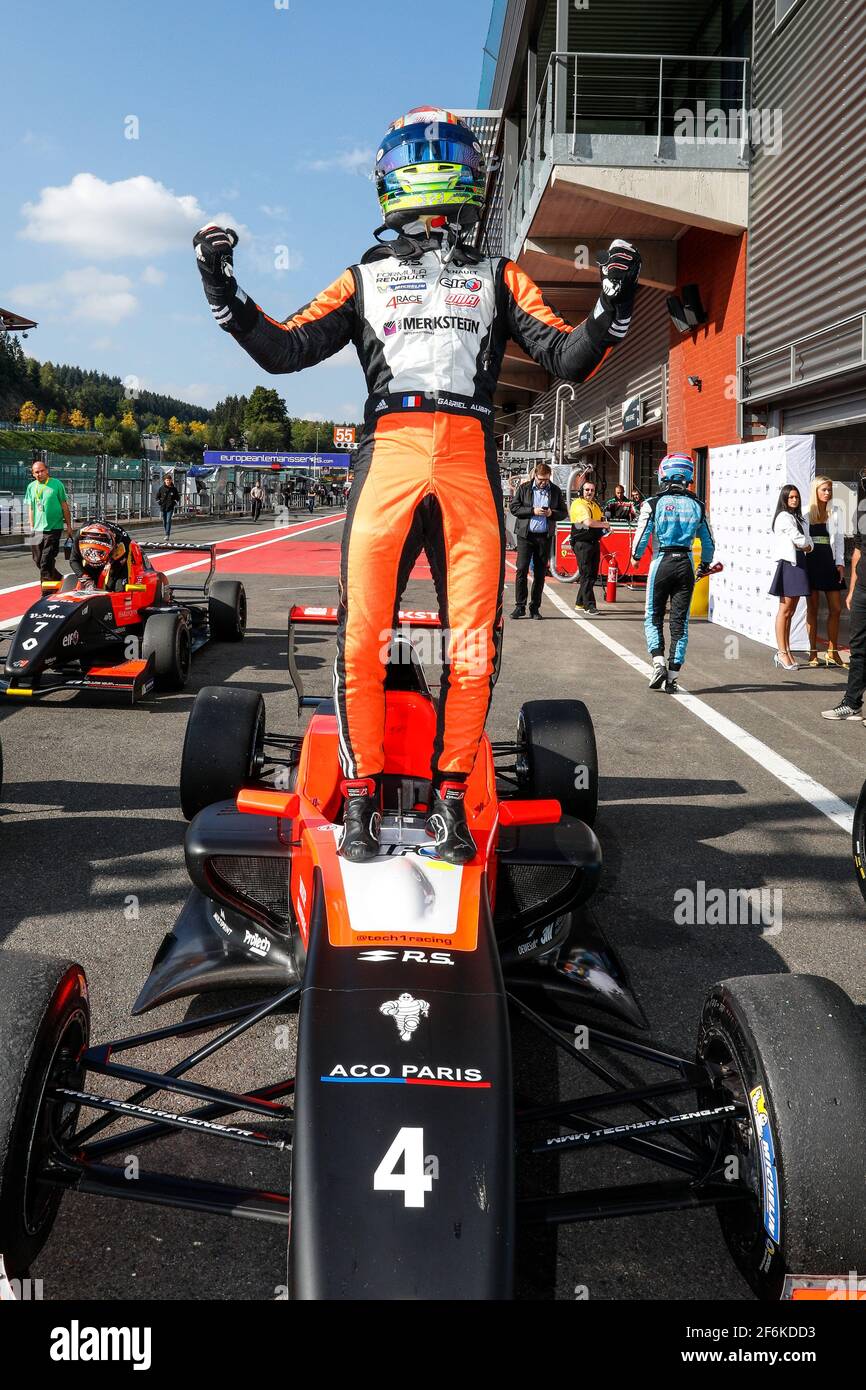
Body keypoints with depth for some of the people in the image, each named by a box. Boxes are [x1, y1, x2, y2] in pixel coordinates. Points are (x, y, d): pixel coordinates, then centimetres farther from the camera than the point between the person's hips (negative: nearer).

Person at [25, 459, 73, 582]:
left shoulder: (56, 484, -2)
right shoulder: (31, 487, 10)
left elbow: (64, 506, 1)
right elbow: (30, 508, 14)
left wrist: (68, 526, 1)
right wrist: (32, 526, 8)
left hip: (53, 528, -5)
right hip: (37, 530, 5)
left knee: (46, 561, -8)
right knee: (38, 560, 10)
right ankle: (59, 578, 30)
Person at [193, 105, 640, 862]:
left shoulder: (500, 277, 23)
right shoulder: (365, 277, 22)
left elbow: (569, 358, 12)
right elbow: (284, 348, 13)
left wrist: (614, 306, -4)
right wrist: (225, 294, 2)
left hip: (470, 467, 1)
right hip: (387, 458, 0)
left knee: (474, 643, -3)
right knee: (362, 636, -7)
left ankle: (450, 798, 9)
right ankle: (362, 797, 4)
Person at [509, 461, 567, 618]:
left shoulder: (555, 491, 8)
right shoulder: (524, 488, 4)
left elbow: (564, 513, 13)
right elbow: (513, 507, -1)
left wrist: (552, 513, -9)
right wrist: (532, 511, -13)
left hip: (545, 536, 2)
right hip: (525, 535, -2)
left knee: (540, 573, 4)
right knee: (521, 570, -8)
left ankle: (535, 608, 10)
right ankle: (520, 606, -3)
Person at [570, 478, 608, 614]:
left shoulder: (595, 505, 18)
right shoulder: (578, 504, -10)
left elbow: (601, 519, 31)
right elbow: (588, 522, -22)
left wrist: (604, 529, 8)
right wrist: (604, 524, -8)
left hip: (594, 542, 9)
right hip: (582, 543, -9)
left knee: (593, 574, 10)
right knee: (586, 575, -9)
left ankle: (580, 604, 19)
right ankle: (589, 606, -10)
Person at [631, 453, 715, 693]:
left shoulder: (653, 503, -7)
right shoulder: (697, 505, 2)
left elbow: (642, 536, -6)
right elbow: (708, 542, 8)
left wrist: (635, 557, 14)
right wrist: (705, 565, 25)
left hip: (661, 563, -2)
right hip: (686, 565, 2)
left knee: (654, 617, 12)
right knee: (680, 622, 7)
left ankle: (658, 661, -7)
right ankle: (673, 675, 7)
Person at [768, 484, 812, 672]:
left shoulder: (799, 518, 21)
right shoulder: (784, 517, -7)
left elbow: (808, 543, 15)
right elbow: (799, 540, -12)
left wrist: (806, 546, -4)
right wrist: (806, 545, 6)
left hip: (799, 564, 9)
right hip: (789, 563, -9)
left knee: (790, 612, 8)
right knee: (785, 610, -8)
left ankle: (786, 652, 10)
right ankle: (782, 653, -7)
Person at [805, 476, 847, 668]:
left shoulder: (835, 513, 10)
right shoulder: (806, 513, 1)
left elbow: (839, 538, 10)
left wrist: (840, 563, 1)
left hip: (830, 562, 3)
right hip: (811, 563, -3)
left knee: (836, 609, 0)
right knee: (812, 609, 2)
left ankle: (832, 652, 9)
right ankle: (813, 653, 8)